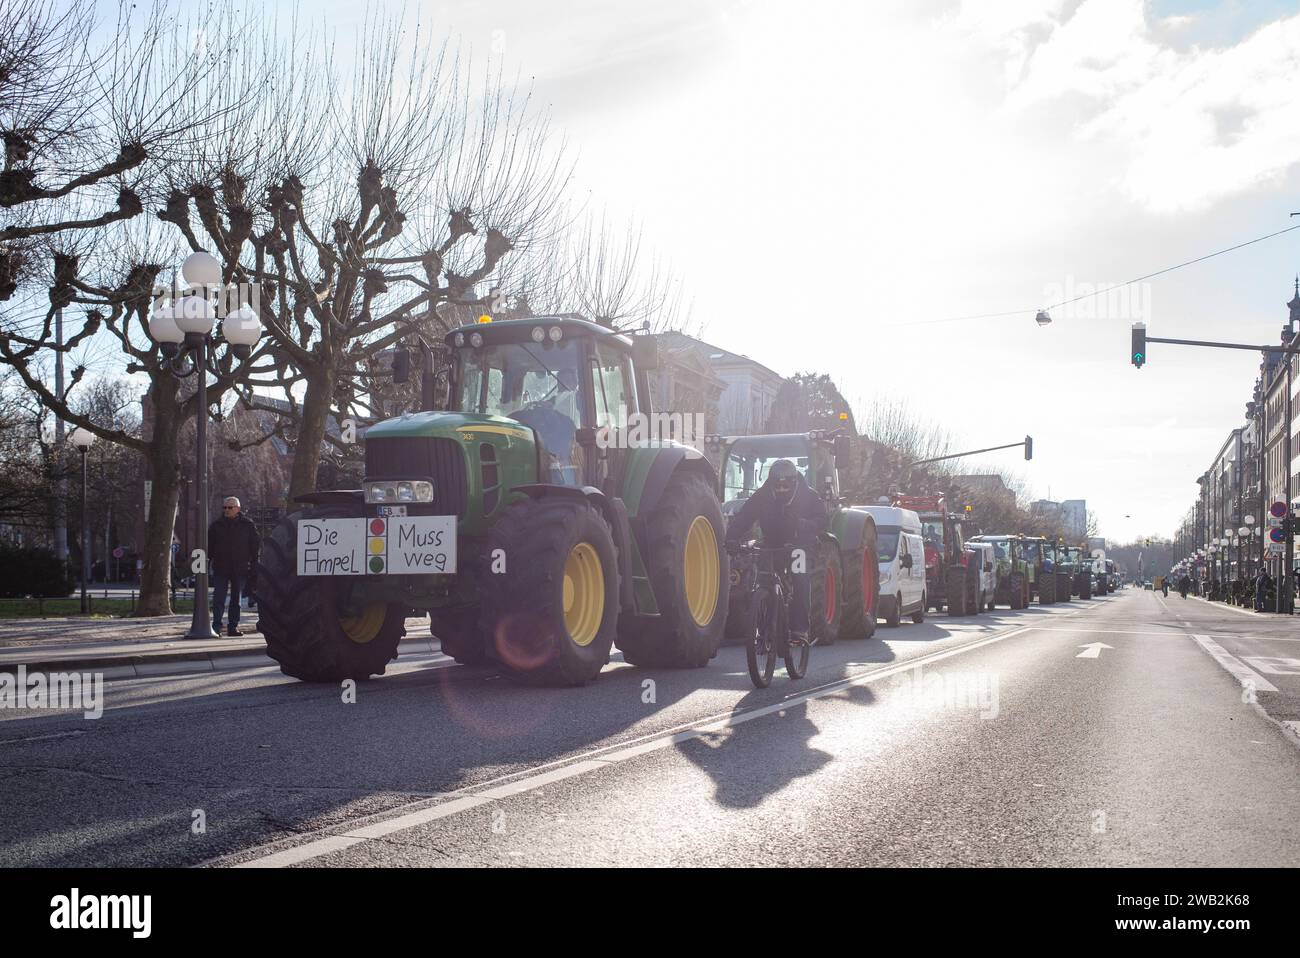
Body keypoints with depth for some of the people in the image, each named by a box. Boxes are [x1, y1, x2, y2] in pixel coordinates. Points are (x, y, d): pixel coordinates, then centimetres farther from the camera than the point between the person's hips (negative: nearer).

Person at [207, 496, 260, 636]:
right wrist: (206, 566, 2)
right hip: (220, 568, 0)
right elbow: (209, 547, 9)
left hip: (240, 568, 0)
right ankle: (216, 626, -3)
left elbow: (256, 546, 3)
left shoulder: (247, 525, 2)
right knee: (218, 598, -5)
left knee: (236, 599, 7)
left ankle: (234, 626, 14)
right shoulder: (216, 526, 6)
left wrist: (254, 567, -2)